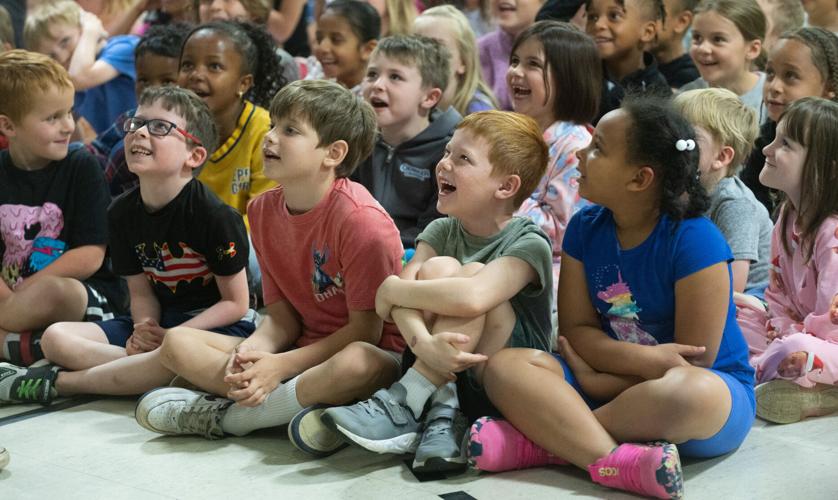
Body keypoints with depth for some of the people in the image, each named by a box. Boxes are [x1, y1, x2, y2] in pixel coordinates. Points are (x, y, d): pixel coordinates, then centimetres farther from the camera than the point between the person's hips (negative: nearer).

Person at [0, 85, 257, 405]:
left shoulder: (214, 216, -17)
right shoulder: (122, 213, 2)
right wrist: (145, 329, -17)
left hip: (219, 323, -6)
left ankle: (58, 382, -23)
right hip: (160, 321, 6)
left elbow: (236, 304, -12)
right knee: (56, 338, -9)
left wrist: (172, 336, -22)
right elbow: (141, 291, 7)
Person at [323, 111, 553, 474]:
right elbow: (402, 295, -15)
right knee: (439, 267, -18)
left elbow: (471, 297, -35)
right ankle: (441, 415, -25)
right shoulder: (441, 231, 5)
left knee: (471, 274, -26)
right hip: (446, 377, 5)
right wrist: (425, 343, -37)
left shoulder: (528, 244, -14)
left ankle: (401, 407, -28)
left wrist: (391, 289, -20)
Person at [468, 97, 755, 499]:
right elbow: (576, 329, -2)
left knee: (693, 391, -41)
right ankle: (613, 460, -39)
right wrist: (648, 359, -21)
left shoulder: (695, 240, -16)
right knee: (504, 366, -17)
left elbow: (692, 363, -14)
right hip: (612, 384, 5)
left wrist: (597, 381, -12)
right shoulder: (585, 228, 1)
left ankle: (548, 439, -27)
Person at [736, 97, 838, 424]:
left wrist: (793, 342, -18)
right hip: (799, 331, 10)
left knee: (796, 354, -39)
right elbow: (780, 295, 8)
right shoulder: (788, 217, 4)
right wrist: (784, 333, -8)